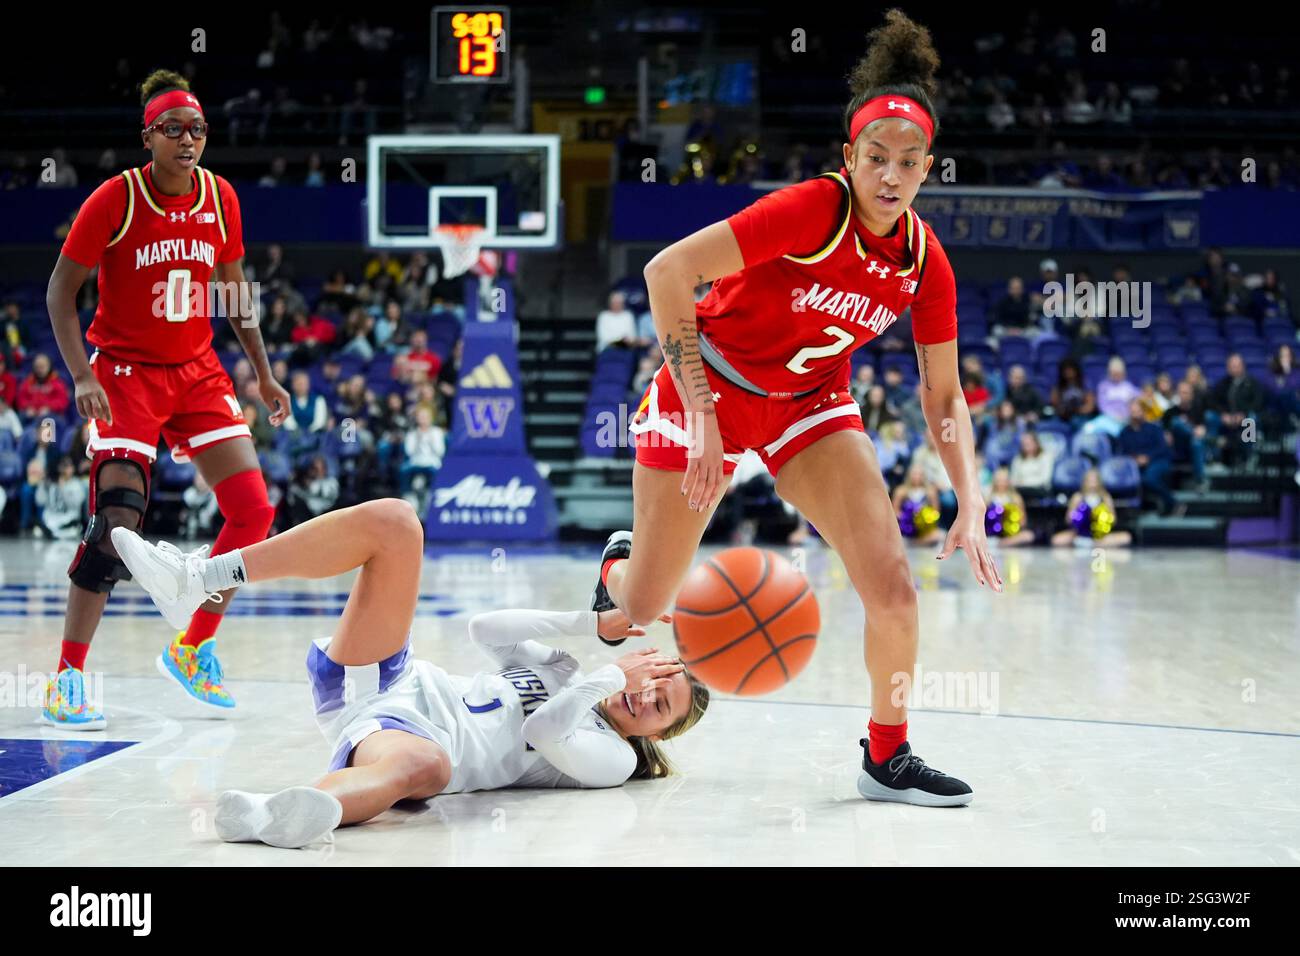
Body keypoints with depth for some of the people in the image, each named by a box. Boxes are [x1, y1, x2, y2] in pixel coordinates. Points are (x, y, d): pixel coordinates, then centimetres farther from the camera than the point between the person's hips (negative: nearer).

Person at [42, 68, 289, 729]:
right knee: (118, 519, -19)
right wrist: (82, 376, -20)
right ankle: (67, 677, -9)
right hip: (125, 371, -5)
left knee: (254, 511, -3)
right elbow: (60, 290, -9)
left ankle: (193, 647, 15)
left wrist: (263, 373, 13)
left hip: (198, 371, 5)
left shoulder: (220, 198, 2)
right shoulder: (114, 200, -12)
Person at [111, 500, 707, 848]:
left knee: (424, 764, -48)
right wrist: (595, 623, 10)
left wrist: (610, 676, -2)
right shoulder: (561, 673, 24)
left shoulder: (610, 758, 5)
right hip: (390, 684, 6)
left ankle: (273, 817, -76)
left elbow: (543, 733, -14)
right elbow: (485, 631, 14)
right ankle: (194, 580, -22)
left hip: (415, 738, -6)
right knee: (392, 521, -10)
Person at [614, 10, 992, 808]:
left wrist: (971, 505, -12)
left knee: (893, 589, -15)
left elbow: (944, 396, 0)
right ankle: (620, 565, 42)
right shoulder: (813, 210, -27)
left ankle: (887, 758, 7)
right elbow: (668, 270, -28)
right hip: (711, 386, -4)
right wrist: (700, 411, -29)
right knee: (642, 609, 2)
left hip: (811, 404, 4)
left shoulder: (926, 263, -10)